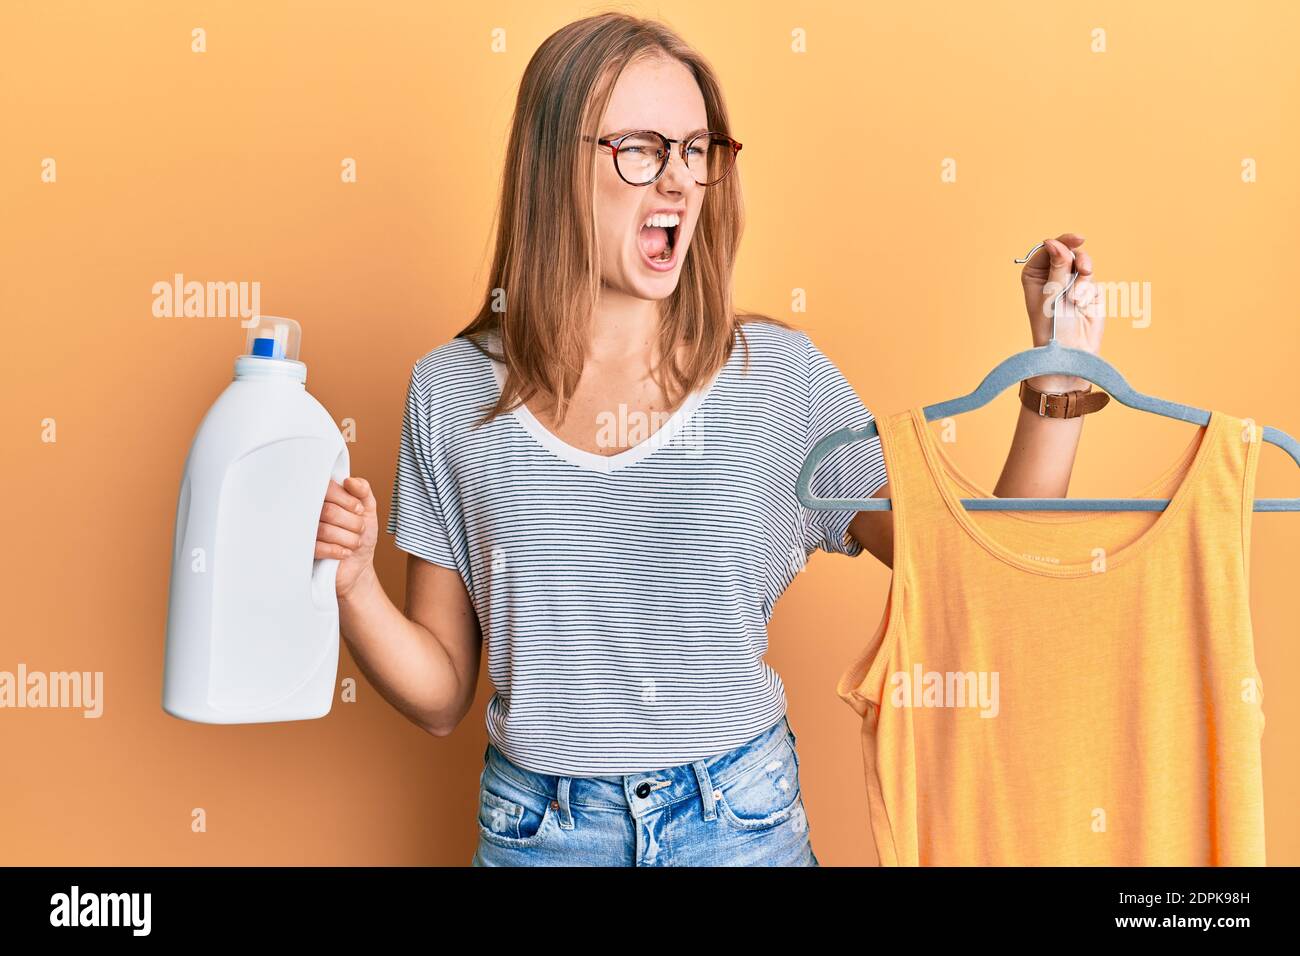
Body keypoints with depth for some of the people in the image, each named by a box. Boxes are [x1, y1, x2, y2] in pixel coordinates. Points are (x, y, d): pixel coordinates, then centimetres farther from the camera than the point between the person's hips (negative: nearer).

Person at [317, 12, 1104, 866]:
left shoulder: (780, 373, -7)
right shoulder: (453, 391, -6)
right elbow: (441, 697, -1)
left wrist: (1060, 378, -13)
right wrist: (351, 583, -18)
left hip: (740, 821, 0)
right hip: (537, 828, 1)